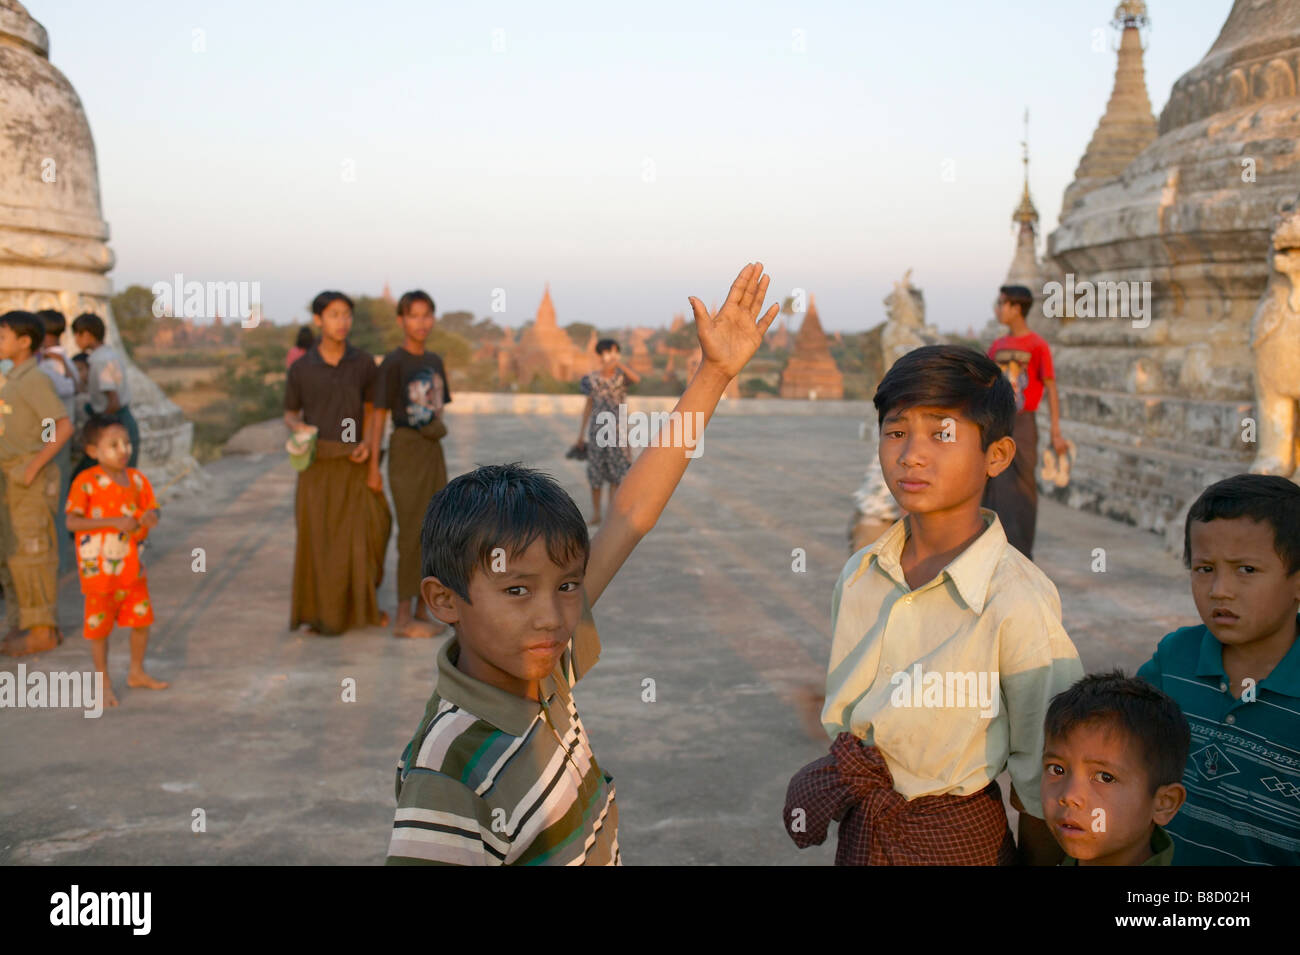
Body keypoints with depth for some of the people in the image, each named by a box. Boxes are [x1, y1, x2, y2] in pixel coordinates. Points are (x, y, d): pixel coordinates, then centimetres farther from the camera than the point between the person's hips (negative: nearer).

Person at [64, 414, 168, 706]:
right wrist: (114, 522, -27)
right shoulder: (86, 482, -15)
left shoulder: (137, 479, 1)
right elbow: (72, 521, -19)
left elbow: (150, 509, 9)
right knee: (99, 625, 6)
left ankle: (137, 672, 34)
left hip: (132, 565, 5)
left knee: (142, 619, 13)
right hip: (98, 568, -5)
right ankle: (104, 684, 20)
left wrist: (149, 518, -16)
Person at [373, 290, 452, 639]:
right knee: (412, 534, -5)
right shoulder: (393, 363, -9)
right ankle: (403, 617, 2)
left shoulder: (434, 362, 12)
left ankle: (421, 612, 17)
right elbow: (378, 414, -8)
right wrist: (373, 467, -10)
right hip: (405, 451, -7)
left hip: (433, 451, 7)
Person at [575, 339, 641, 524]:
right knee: (596, 471, 4)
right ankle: (596, 512, 15)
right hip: (597, 428, 1)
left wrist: (618, 363, -32)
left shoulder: (622, 375, -1)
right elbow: (588, 406, 10)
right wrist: (581, 434, 10)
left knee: (618, 470, -6)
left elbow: (637, 379, -24)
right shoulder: (592, 378, 3)